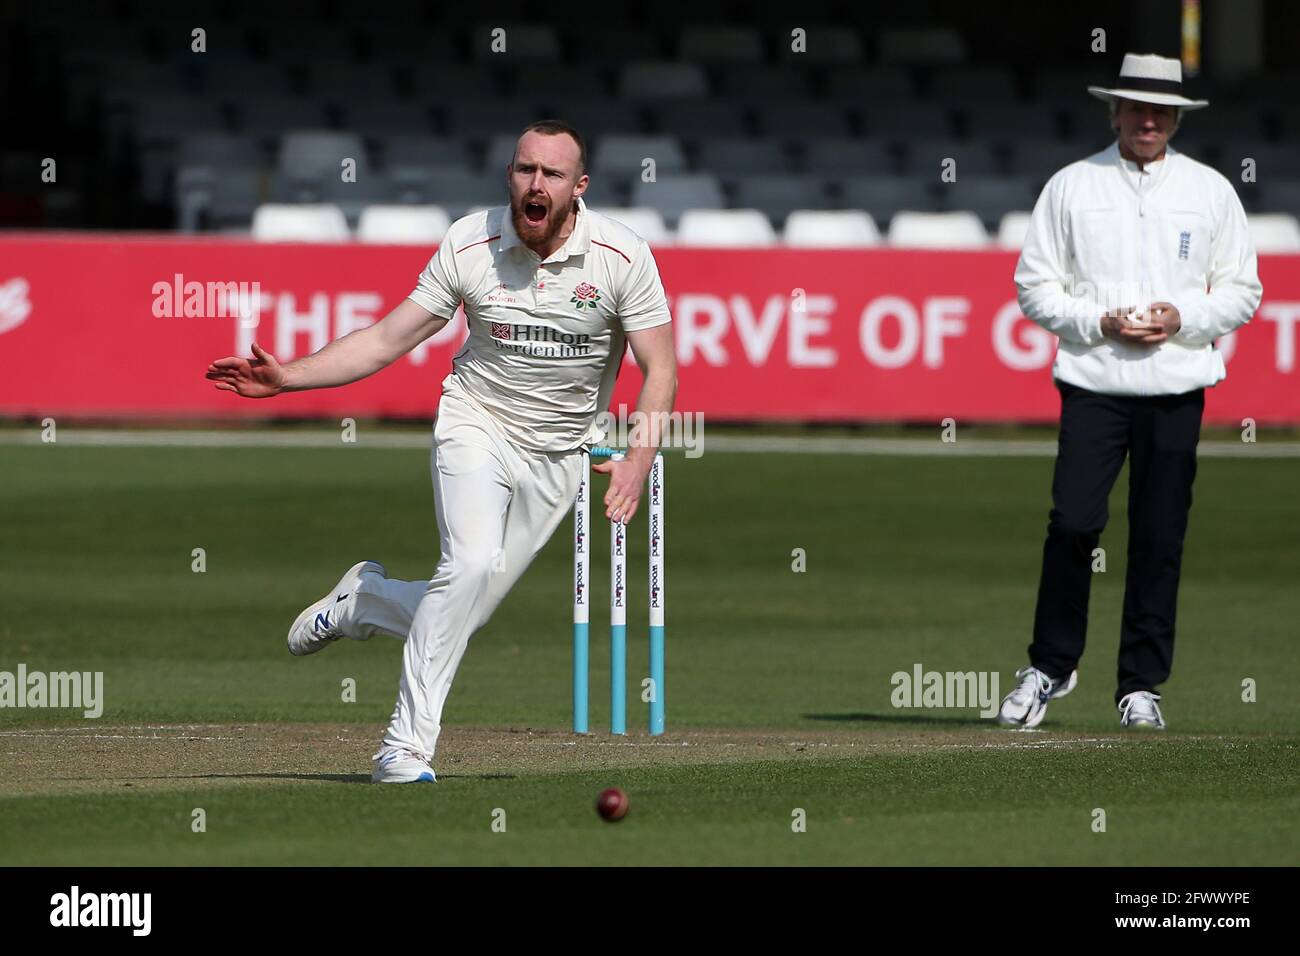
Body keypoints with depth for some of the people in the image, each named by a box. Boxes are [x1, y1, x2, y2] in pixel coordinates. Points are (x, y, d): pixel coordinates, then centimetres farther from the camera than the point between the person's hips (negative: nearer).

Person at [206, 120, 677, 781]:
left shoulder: (622, 257, -13)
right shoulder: (470, 245, -11)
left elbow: (660, 371, -12)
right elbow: (387, 341, -5)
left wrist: (638, 460, -29)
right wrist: (286, 378, -14)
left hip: (559, 454, 1)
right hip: (477, 428, -1)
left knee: (461, 616, -3)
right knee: (473, 563, -28)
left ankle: (363, 600, 30)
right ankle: (405, 747, -21)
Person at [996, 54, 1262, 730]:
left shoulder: (1210, 191, 10)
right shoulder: (1071, 187, 6)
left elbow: (1242, 292, 11)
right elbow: (1034, 284, 6)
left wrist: (1182, 319, -7)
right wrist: (1099, 321, -9)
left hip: (1177, 388, 1)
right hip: (1093, 382, -1)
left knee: (1159, 540, 1)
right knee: (1073, 522, -12)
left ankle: (1141, 686, 9)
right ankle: (1050, 665, 5)